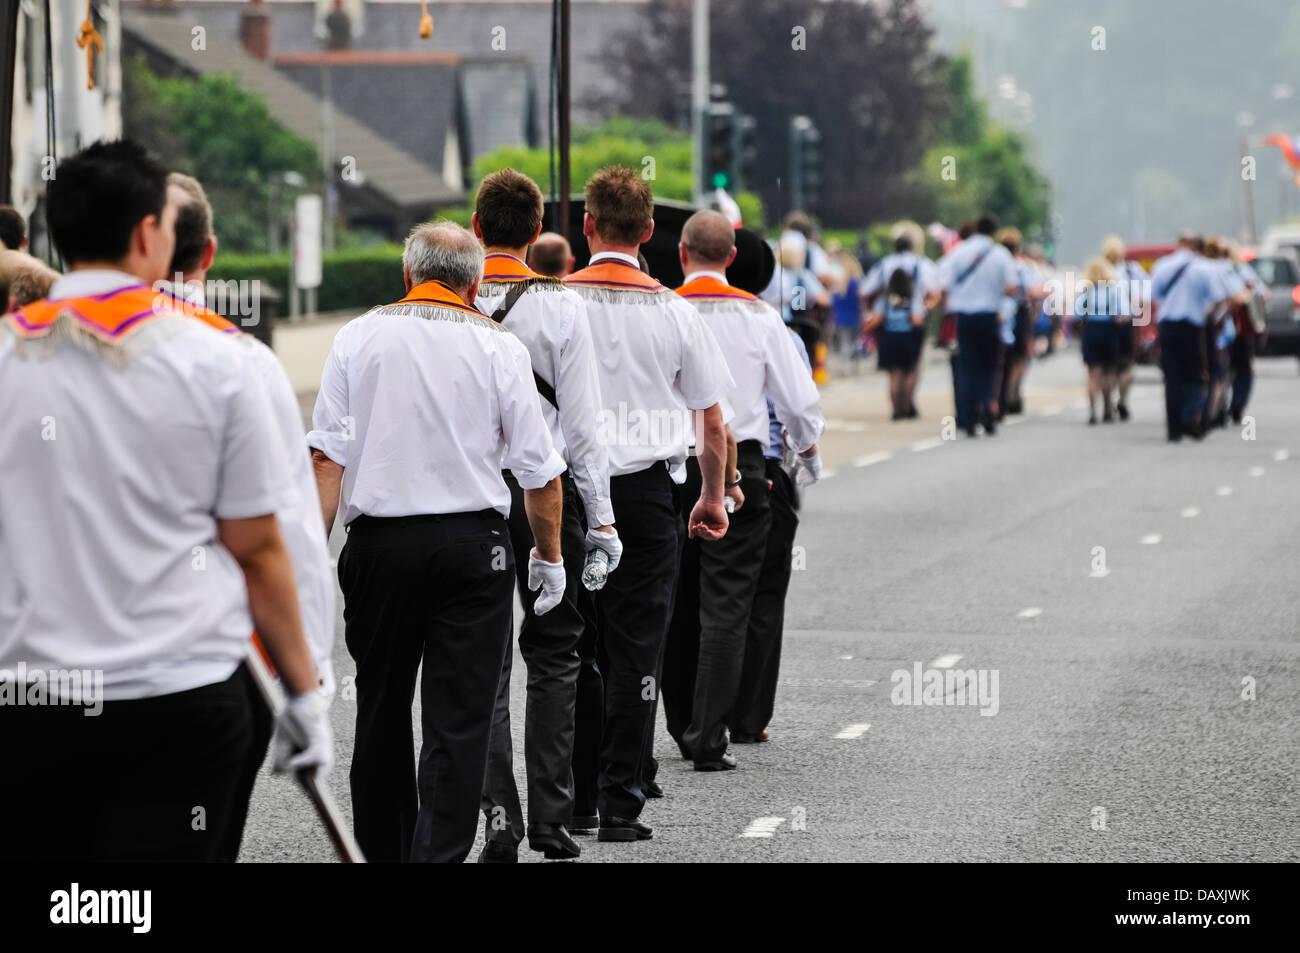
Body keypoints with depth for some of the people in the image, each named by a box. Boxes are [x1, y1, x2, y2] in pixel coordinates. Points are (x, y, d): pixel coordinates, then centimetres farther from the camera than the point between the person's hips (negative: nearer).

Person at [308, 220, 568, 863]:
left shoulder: (358, 337, 3)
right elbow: (539, 470, 2)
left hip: (379, 540, 2)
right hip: (473, 542, -1)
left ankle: (381, 850, 24)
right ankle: (439, 854, -11)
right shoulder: (499, 347, 1)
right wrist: (550, 555, 13)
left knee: (381, 712, 15)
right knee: (459, 719, -1)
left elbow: (327, 454, -3)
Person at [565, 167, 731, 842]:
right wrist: (712, 500, 18)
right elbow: (712, 422, 4)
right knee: (635, 649, 2)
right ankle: (620, 803, 1)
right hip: (646, 489, -1)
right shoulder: (675, 312, -1)